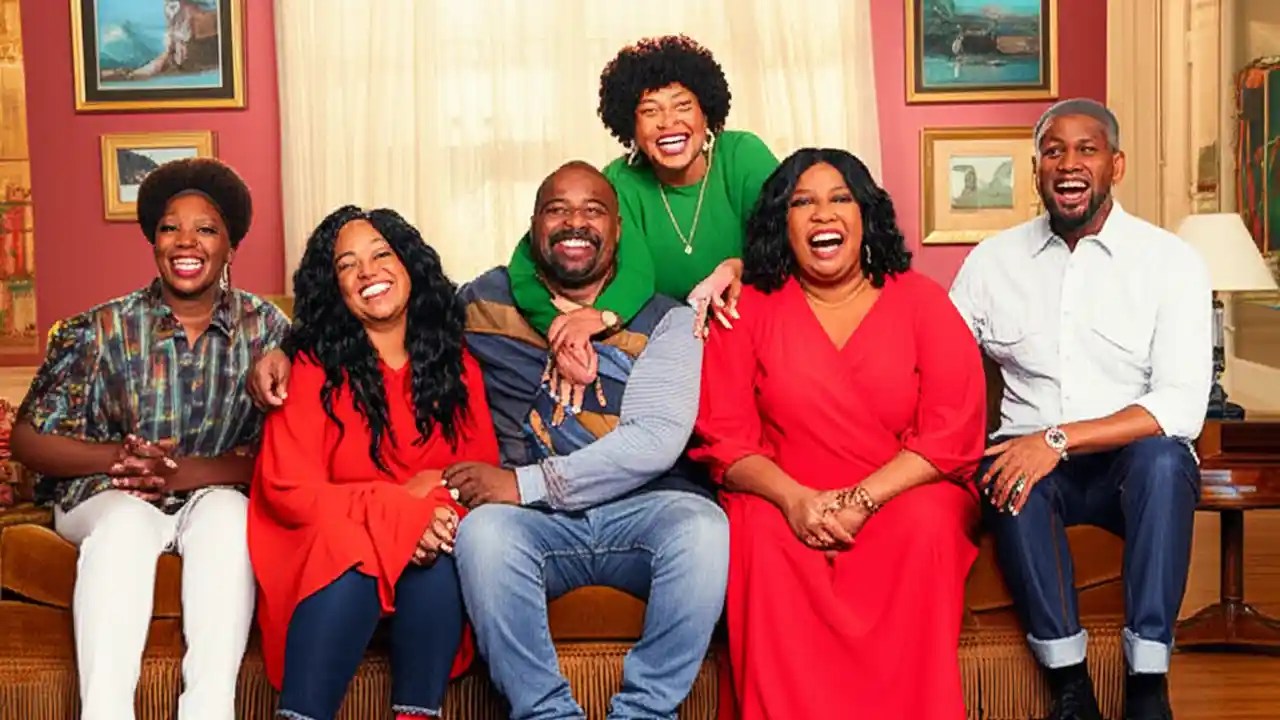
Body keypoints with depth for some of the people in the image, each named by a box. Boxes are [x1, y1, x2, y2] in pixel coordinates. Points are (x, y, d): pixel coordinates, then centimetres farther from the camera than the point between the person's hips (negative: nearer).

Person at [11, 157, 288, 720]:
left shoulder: (267, 329, -1)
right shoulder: (102, 329, 0)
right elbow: (28, 440, 1)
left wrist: (180, 472, -21)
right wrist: (117, 457, -16)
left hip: (219, 499, 0)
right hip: (107, 499, 0)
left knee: (224, 515, -32)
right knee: (126, 522, -32)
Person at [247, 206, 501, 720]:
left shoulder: (457, 366, 7)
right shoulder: (313, 366, -4)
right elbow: (289, 489, -10)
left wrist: (441, 500, -20)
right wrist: (399, 509, -24)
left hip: (429, 543, 2)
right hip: (332, 540, -2)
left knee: (437, 561, -32)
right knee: (352, 568, -35)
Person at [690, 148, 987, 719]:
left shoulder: (919, 300, 4)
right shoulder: (749, 309, 5)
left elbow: (953, 431, -6)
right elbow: (723, 437, -2)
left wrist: (861, 500, -18)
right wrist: (794, 497, -20)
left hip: (904, 495, 0)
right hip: (785, 501, 0)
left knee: (925, 525, -31)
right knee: (760, 533, -31)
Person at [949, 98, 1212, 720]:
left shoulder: (1171, 261, -2)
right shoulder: (993, 260, 6)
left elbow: (1183, 405, -13)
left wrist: (1059, 438, -25)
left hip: (1136, 466, -1)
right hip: (1034, 460, 1)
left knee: (1161, 457, -34)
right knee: (1011, 474, -32)